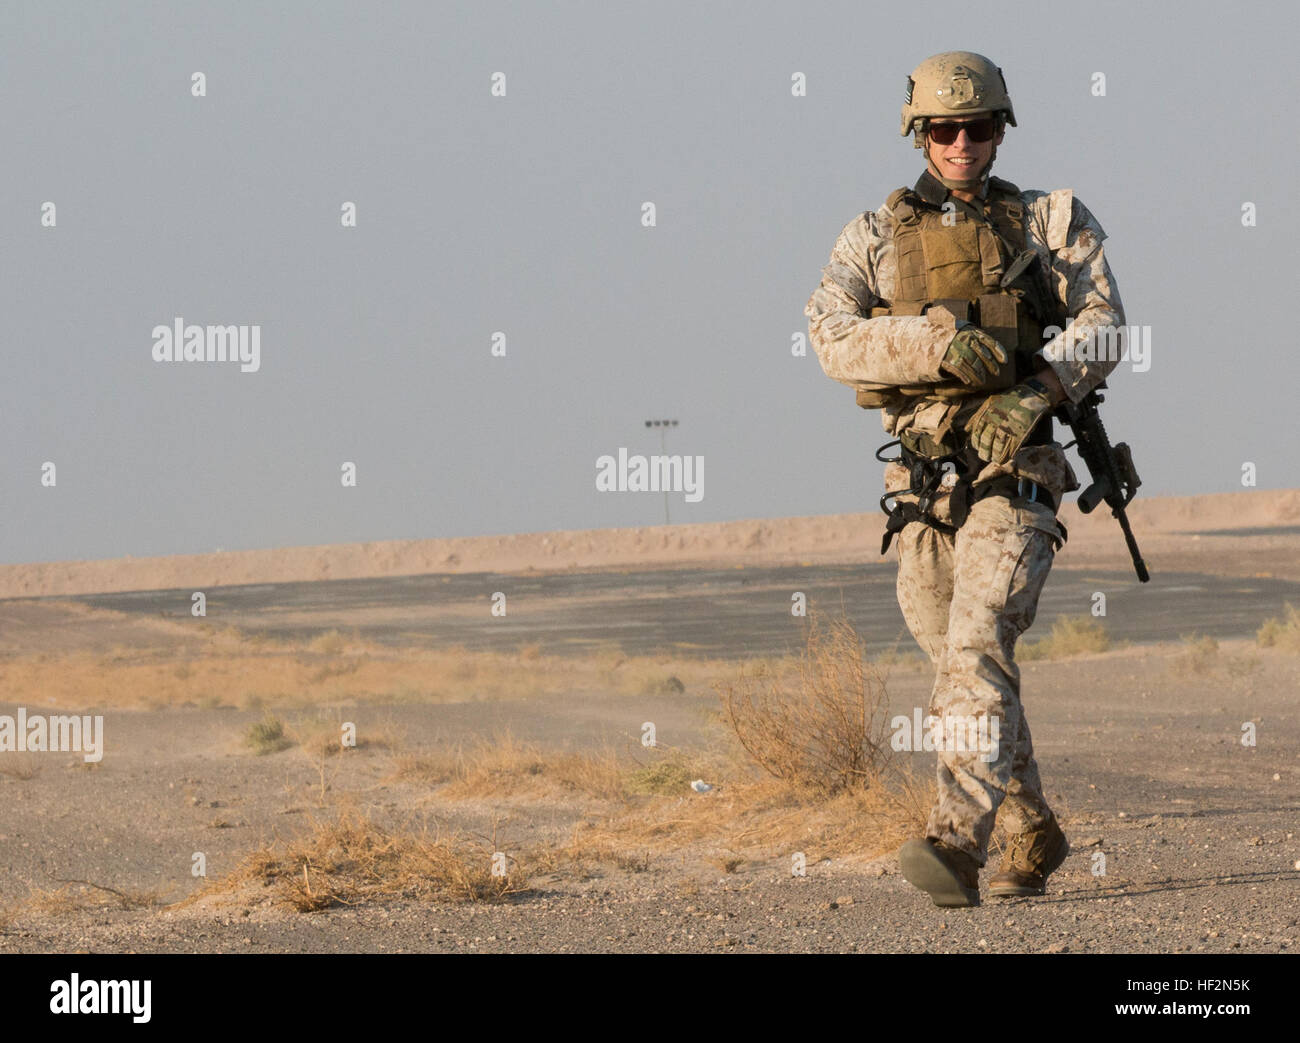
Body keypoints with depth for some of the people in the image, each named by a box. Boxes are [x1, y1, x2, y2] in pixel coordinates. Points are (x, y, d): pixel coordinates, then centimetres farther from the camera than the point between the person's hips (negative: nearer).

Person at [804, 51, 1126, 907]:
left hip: (1013, 476, -4)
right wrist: (942, 345, -20)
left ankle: (959, 844, -32)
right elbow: (834, 338, -6)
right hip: (922, 489, 4)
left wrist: (1037, 388, -21)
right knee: (967, 670, 12)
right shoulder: (874, 237, 10)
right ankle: (1034, 835, 31)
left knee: (976, 646, -22)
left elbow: (1103, 329, -2)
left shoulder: (1052, 224, 7)